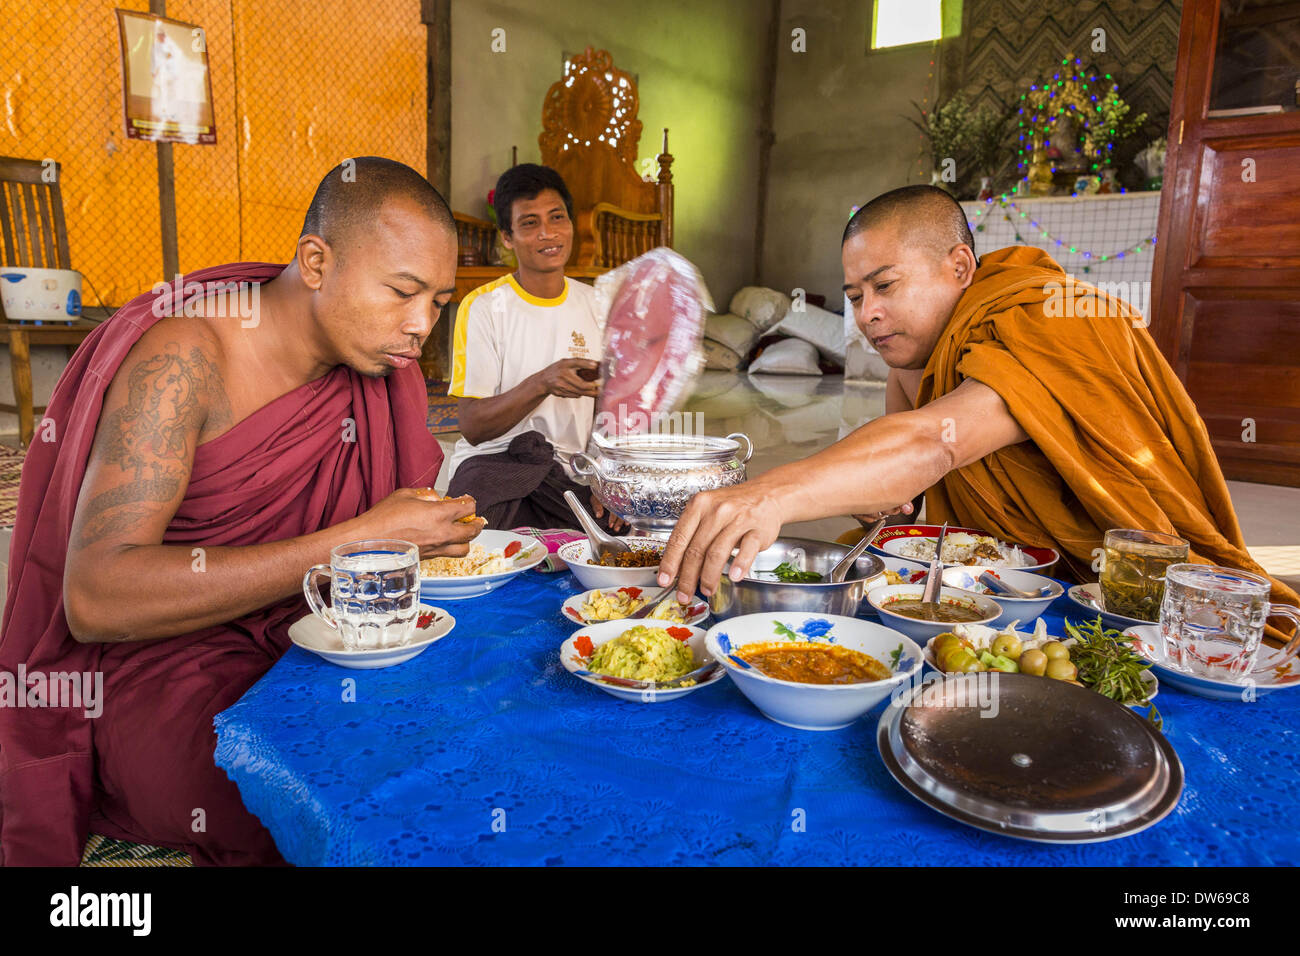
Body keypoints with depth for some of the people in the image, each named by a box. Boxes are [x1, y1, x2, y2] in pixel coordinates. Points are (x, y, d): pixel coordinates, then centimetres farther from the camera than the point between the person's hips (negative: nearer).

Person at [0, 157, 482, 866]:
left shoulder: (372, 354, 1)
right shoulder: (184, 359, -19)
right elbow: (94, 598, -28)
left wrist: (426, 536, -11)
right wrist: (358, 540, -32)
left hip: (307, 628, 6)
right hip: (158, 654, -6)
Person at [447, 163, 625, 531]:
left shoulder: (596, 305, 9)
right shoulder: (481, 307, -5)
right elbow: (473, 427, -9)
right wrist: (541, 383, -25)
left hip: (572, 473, 4)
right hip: (493, 462, -3)